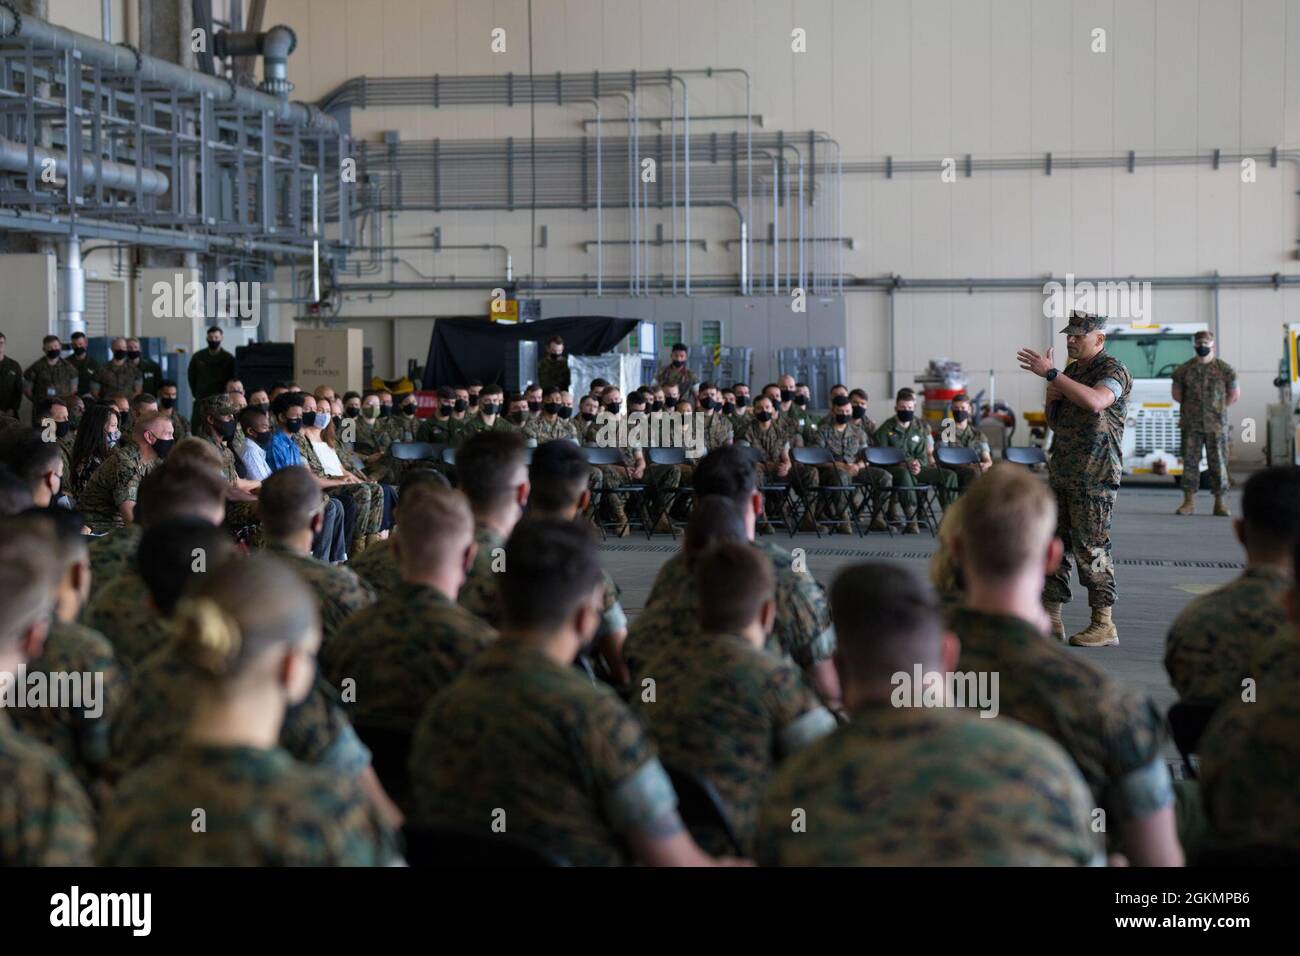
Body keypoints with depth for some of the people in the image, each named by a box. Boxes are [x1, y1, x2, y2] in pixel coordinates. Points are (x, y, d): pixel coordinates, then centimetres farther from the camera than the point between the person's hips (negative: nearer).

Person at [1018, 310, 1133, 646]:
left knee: (1091, 549, -7)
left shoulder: (1113, 369, -9)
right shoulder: (1072, 371, 17)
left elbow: (1095, 401, -31)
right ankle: (1051, 619, 15)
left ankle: (1104, 625, -1)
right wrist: (1051, 399, 3)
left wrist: (1050, 373, -30)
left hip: (1094, 478, -8)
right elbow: (1054, 421, 26)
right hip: (1062, 473, 9)